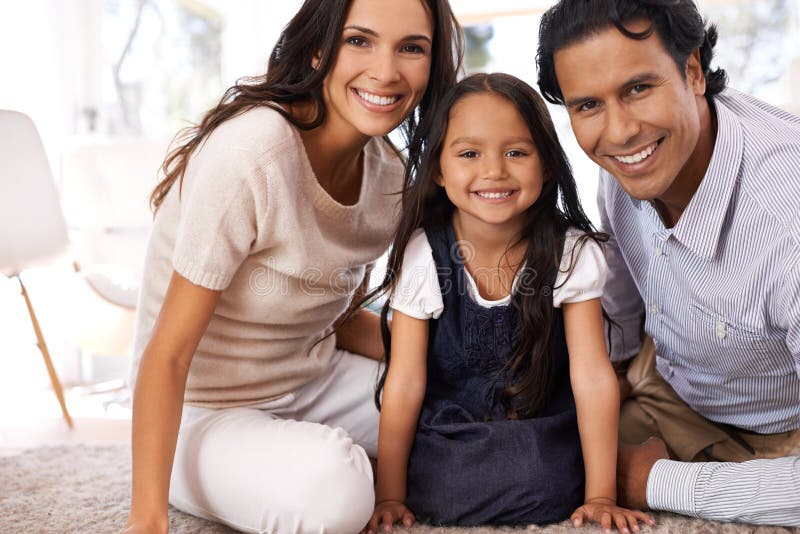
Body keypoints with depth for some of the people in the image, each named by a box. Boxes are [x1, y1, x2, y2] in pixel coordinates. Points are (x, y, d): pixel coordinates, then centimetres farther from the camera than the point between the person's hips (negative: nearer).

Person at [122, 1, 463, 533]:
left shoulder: (388, 170, -4)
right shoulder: (252, 150, -27)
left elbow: (340, 314, 7)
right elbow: (168, 353, -24)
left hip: (314, 381, 7)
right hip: (204, 412, -6)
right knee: (331, 490, -33)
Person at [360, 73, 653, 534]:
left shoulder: (572, 253, -14)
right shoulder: (422, 256, -14)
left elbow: (594, 377, -14)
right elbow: (405, 383, -11)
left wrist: (600, 496, -15)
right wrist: (390, 496, -9)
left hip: (543, 430, 0)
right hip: (446, 433, 0)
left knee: (550, 487, -25)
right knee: (432, 493, -23)